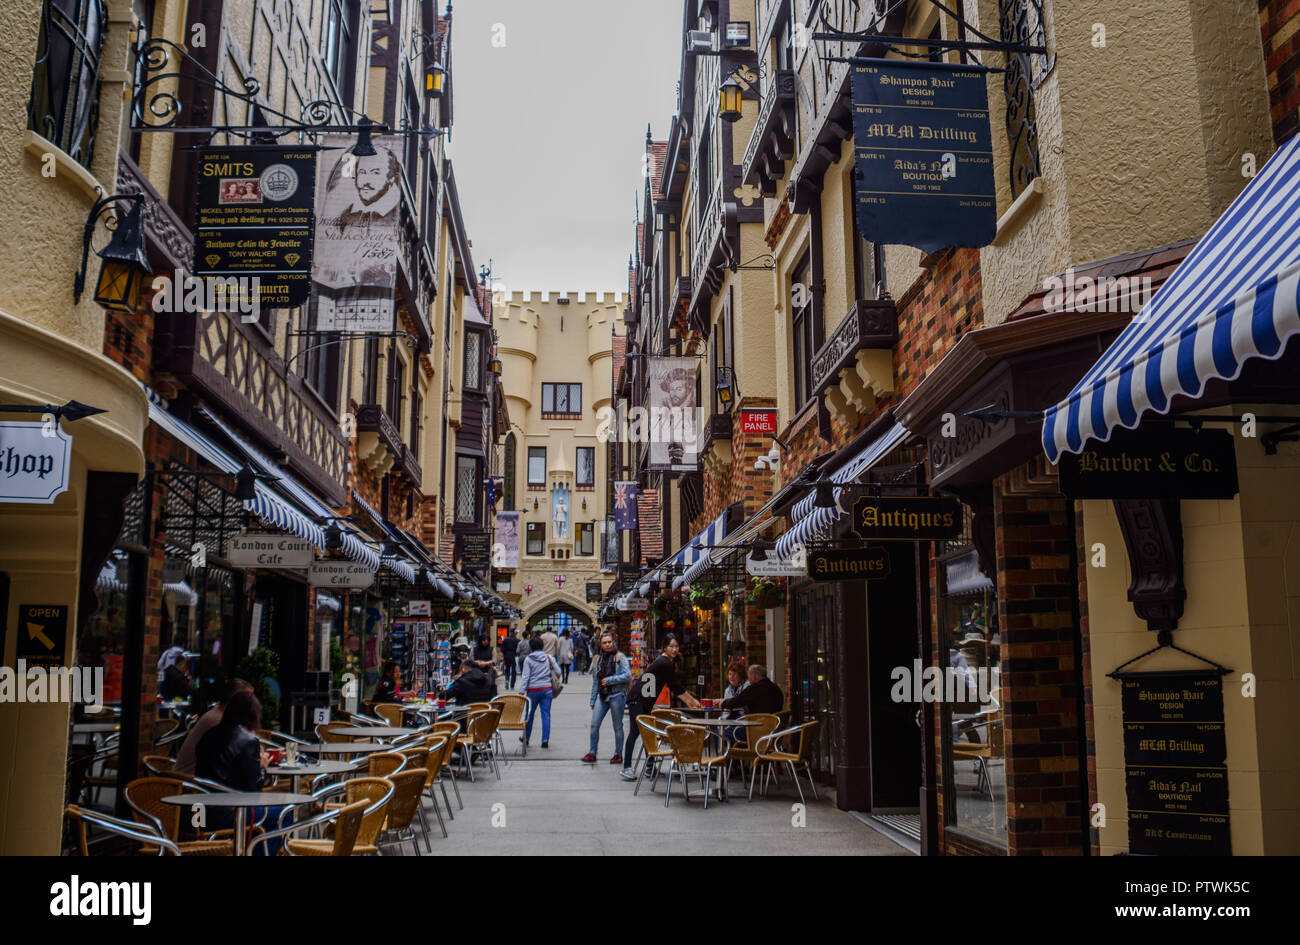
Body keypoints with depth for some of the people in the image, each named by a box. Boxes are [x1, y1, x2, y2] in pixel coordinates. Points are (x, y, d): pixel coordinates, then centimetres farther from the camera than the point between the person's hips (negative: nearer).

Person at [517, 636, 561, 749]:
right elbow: (558, 672, 4)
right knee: (546, 714, 1)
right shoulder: (549, 657, 4)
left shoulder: (528, 660, -4)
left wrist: (521, 692, -7)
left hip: (533, 690, -1)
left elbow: (525, 677, -7)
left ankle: (526, 738, 25)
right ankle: (545, 741, -3)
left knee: (529, 714, 12)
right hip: (547, 689, 2)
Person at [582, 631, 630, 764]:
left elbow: (627, 675, -12)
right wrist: (592, 700, 15)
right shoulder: (598, 660, 14)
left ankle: (618, 754, 14)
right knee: (594, 724, -5)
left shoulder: (620, 658, -2)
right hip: (602, 696, 4)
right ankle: (592, 753, 3)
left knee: (617, 727, 4)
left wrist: (609, 680, -14)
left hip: (616, 695, -4)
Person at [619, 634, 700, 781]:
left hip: (646, 701, 10)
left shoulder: (666, 662, 14)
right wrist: (692, 700, -3)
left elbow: (674, 686, 18)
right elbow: (676, 686, -13)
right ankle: (626, 768, -14)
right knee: (636, 732, -12)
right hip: (637, 699, -10)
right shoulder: (664, 663, -17)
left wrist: (688, 701, 13)